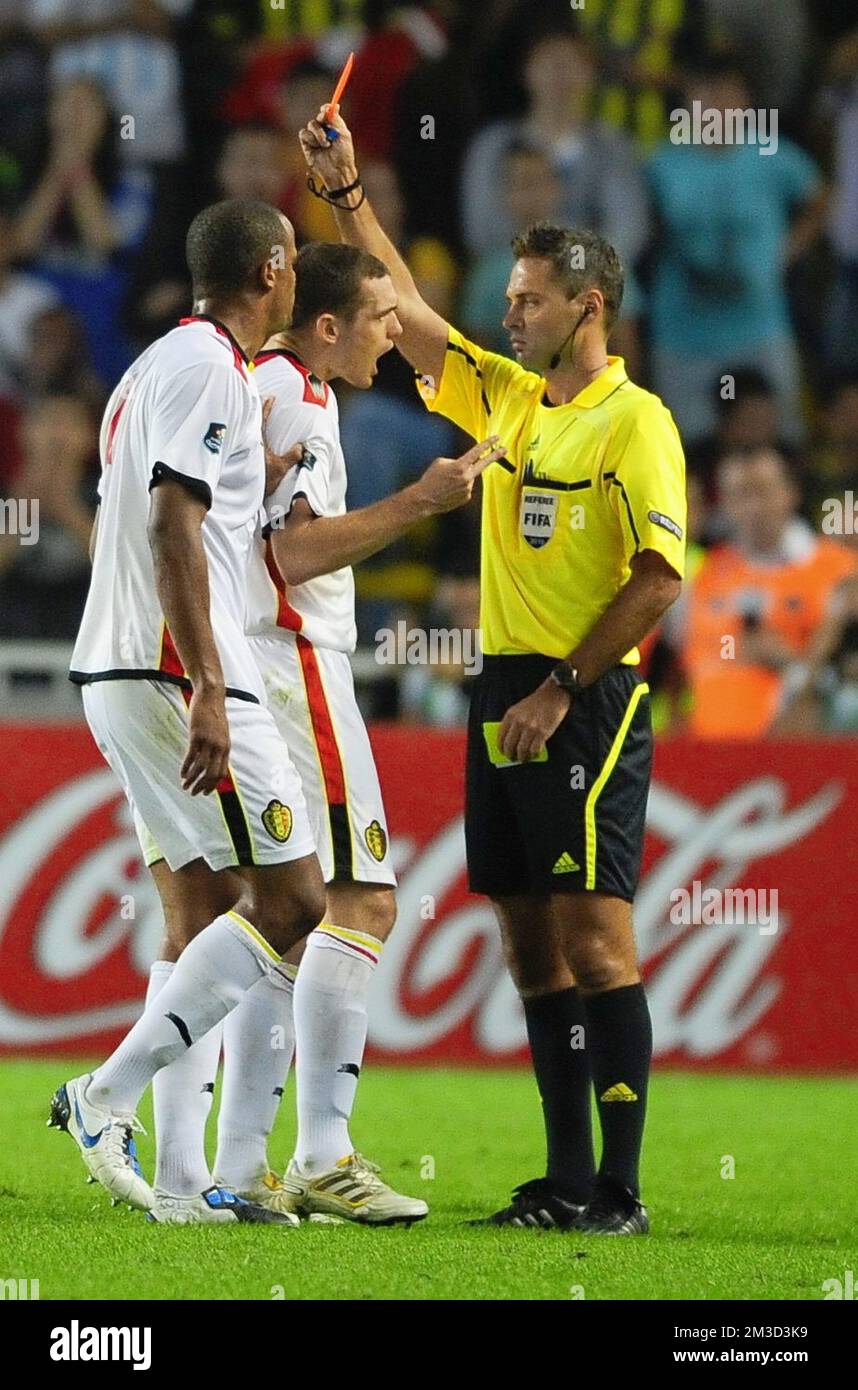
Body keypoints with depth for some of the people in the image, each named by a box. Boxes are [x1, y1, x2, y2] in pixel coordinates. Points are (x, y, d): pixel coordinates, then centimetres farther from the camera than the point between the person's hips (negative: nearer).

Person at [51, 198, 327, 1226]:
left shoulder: (158, 367, 20)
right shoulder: (211, 371, -11)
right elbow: (174, 527, -20)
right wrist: (207, 695, -25)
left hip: (114, 671, 10)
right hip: (174, 673, -10)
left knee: (214, 910, 10)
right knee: (292, 904, -8)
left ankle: (180, 1178, 5)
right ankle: (109, 1096, -12)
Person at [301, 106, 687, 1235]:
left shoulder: (634, 422, -8)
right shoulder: (507, 399, 15)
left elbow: (660, 579, -14)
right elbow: (406, 311, 20)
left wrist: (561, 690, -15)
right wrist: (347, 194, 13)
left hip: (588, 706, -8)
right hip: (506, 698, 8)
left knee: (593, 939, -10)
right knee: (531, 943, 7)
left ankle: (621, 1188, -10)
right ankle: (567, 1178, 11)